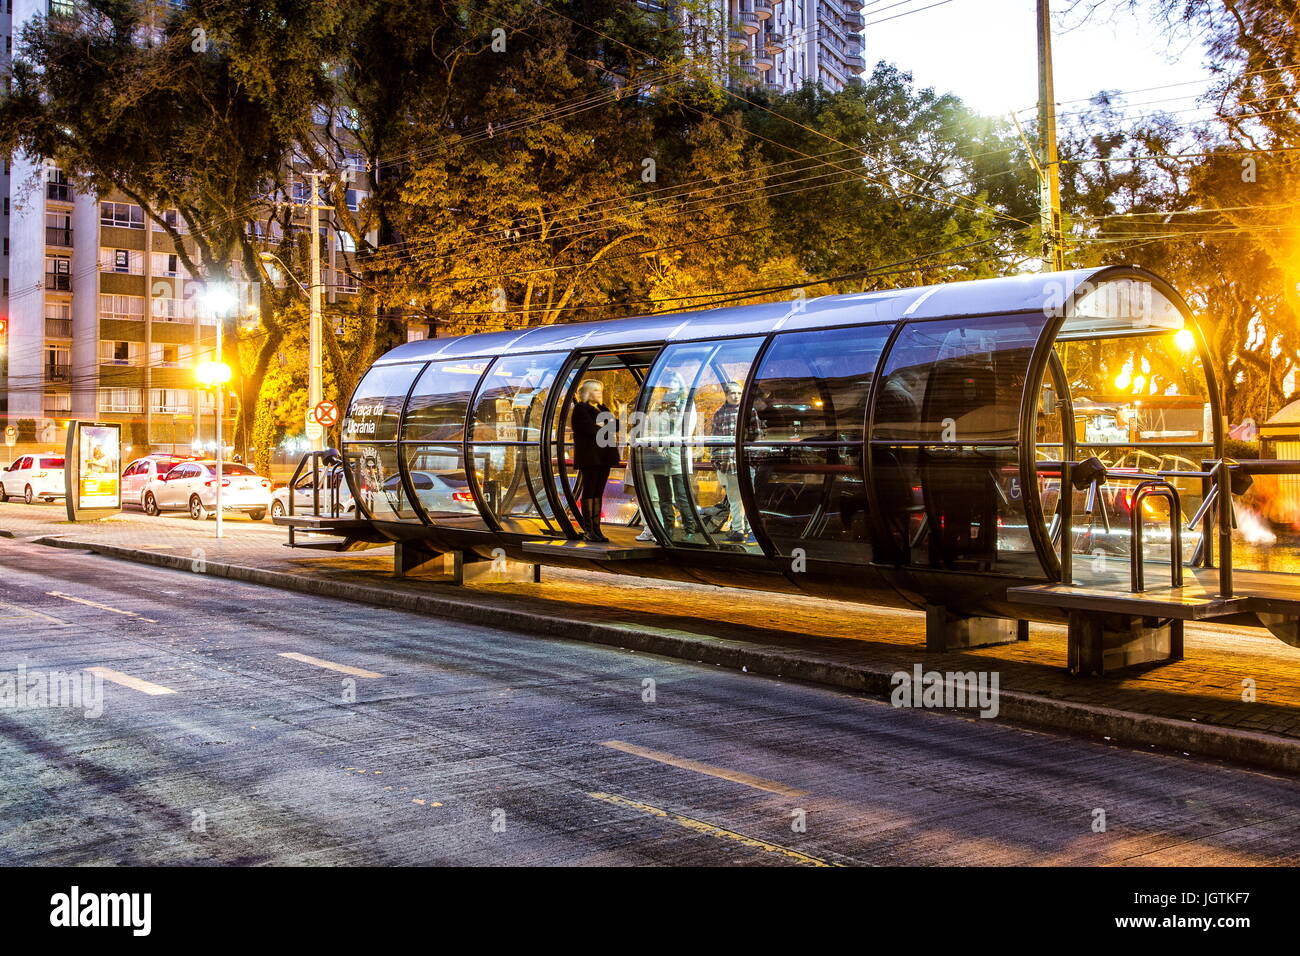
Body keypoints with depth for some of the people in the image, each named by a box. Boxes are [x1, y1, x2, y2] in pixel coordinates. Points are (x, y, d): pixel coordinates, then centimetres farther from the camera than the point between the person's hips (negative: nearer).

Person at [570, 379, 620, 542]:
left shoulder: (602, 409, 20)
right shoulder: (580, 409, -4)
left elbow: (615, 425, 10)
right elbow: (590, 428, -17)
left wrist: (602, 426, -10)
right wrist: (607, 429, -3)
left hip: (603, 457, 7)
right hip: (589, 457, -7)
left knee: (599, 493, 6)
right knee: (589, 492, -6)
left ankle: (596, 528, 7)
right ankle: (588, 530, -5)